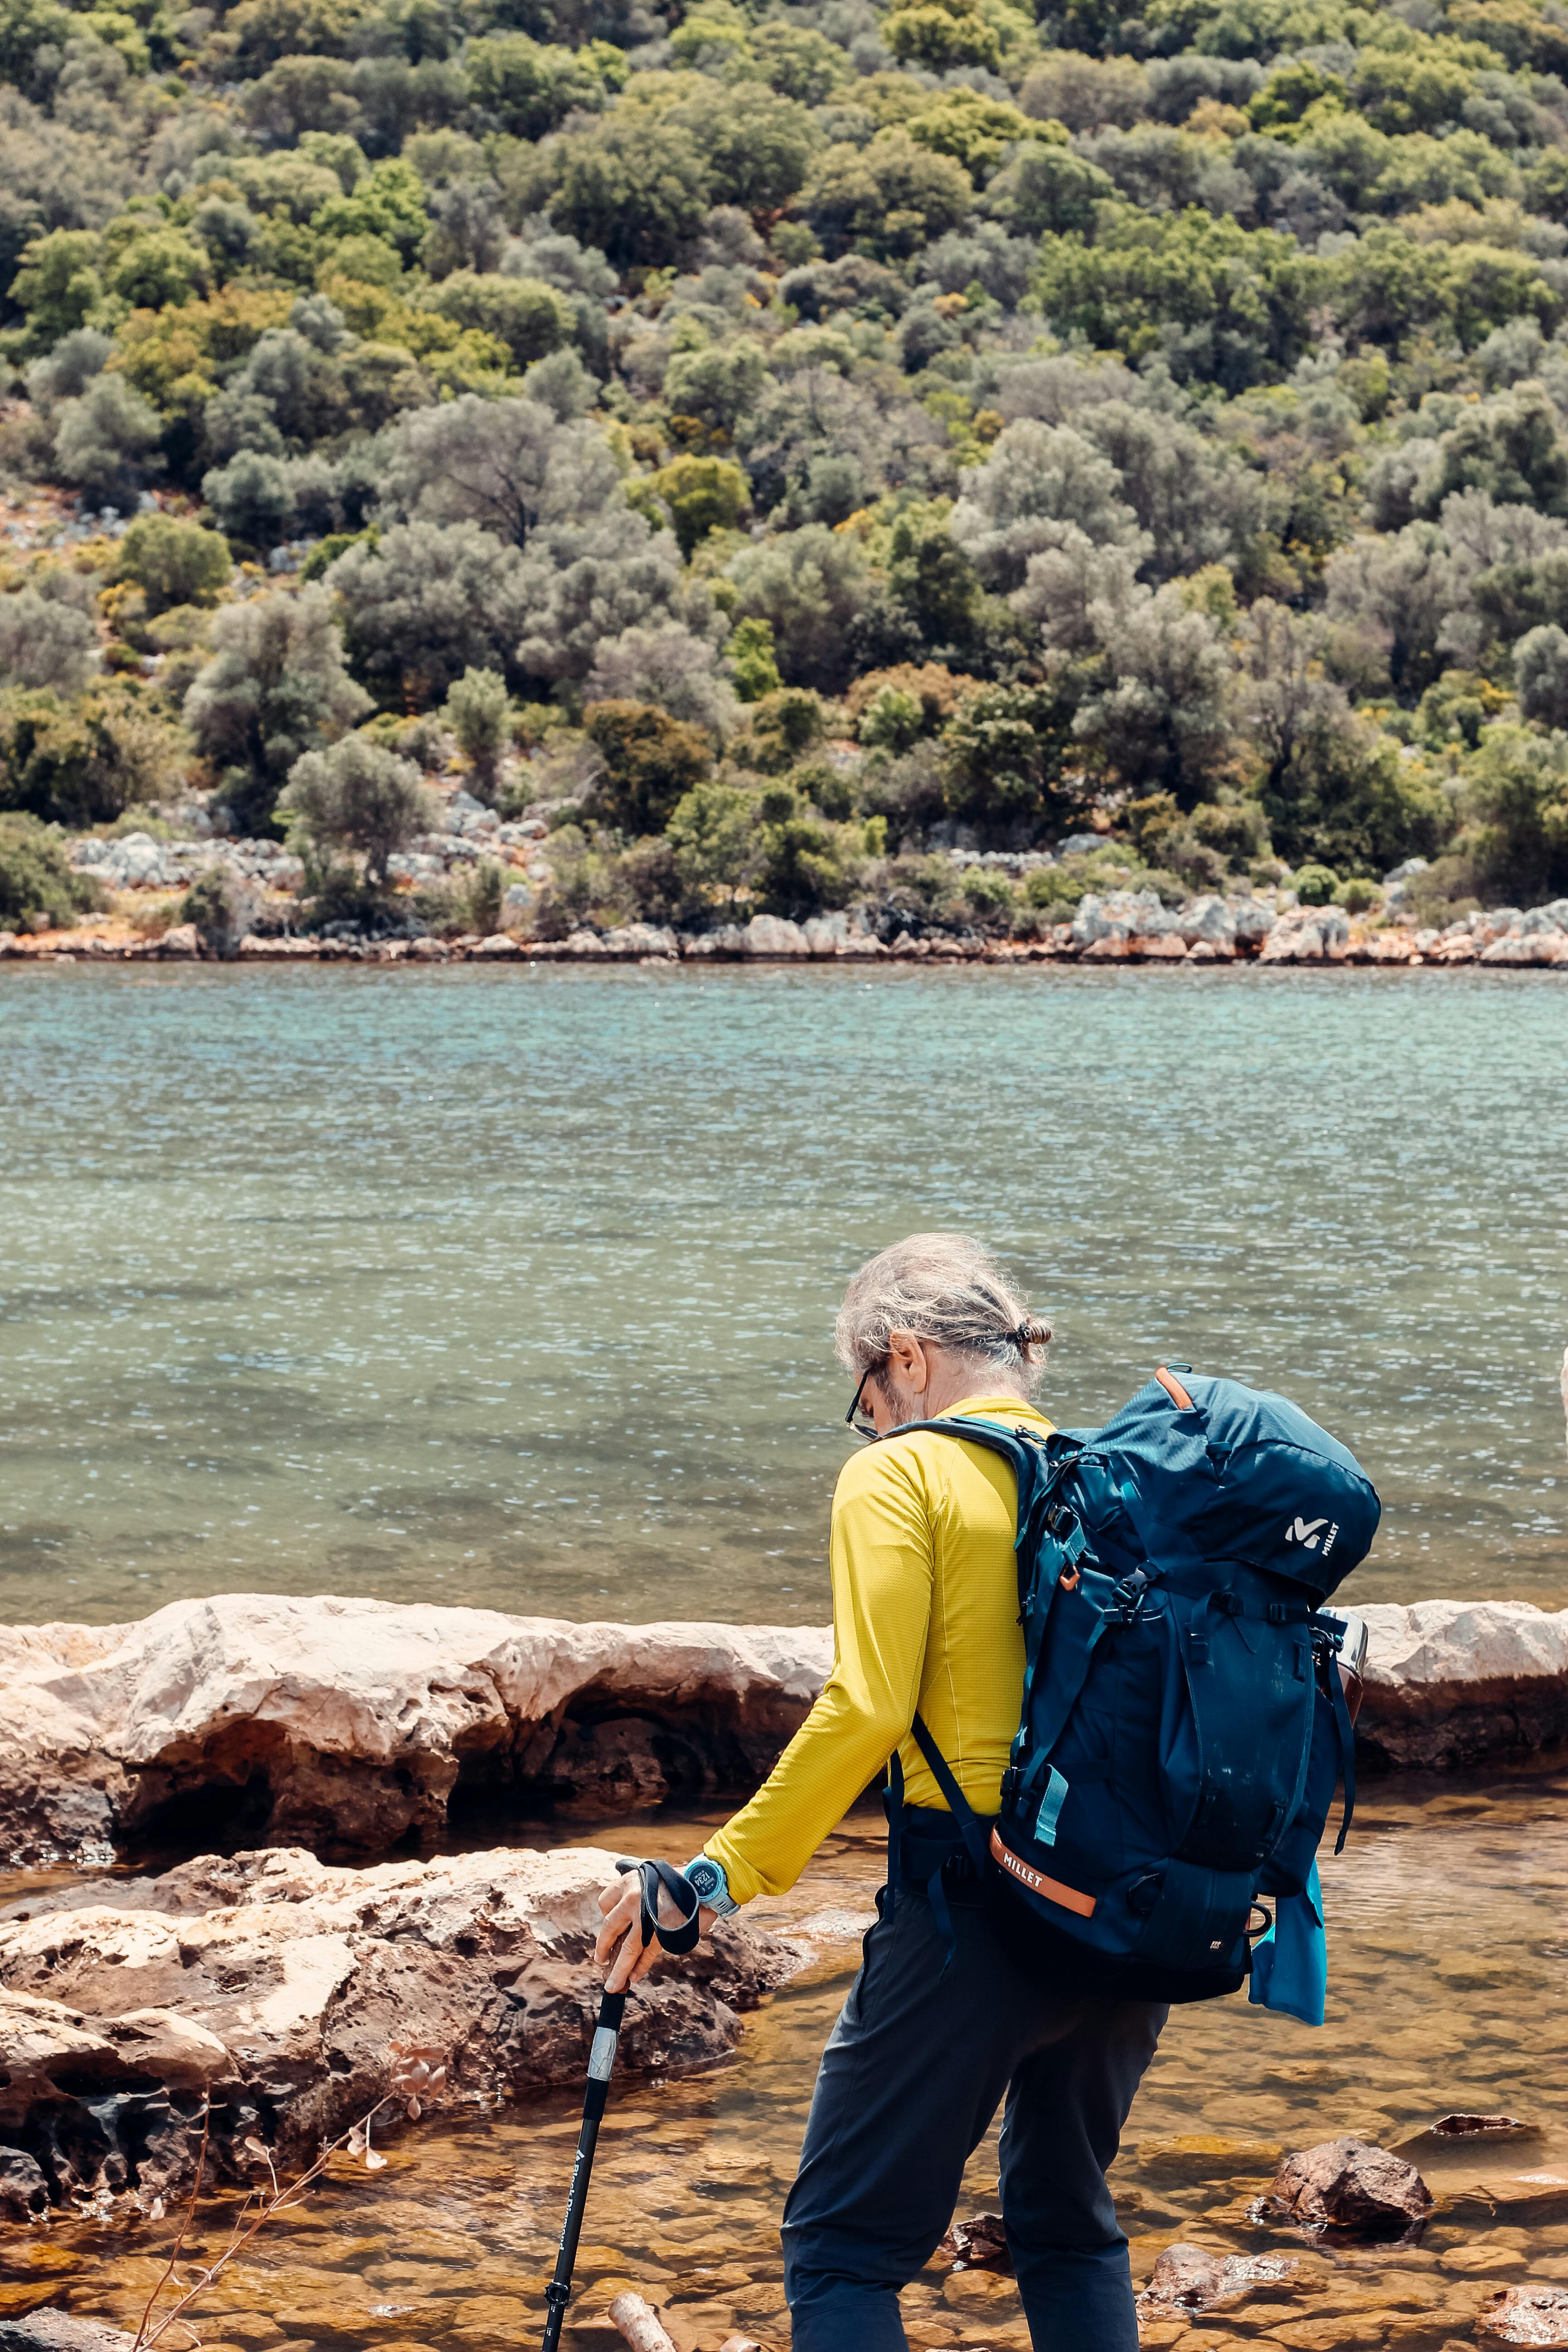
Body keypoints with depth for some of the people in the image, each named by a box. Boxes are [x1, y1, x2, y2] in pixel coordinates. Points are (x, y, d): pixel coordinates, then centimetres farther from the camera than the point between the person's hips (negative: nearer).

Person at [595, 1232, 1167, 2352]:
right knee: (1071, 2227, 25)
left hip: (978, 1905, -6)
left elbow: (867, 1709, -15)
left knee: (845, 2247, 4)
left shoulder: (899, 1476, -4)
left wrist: (718, 1879, -11)